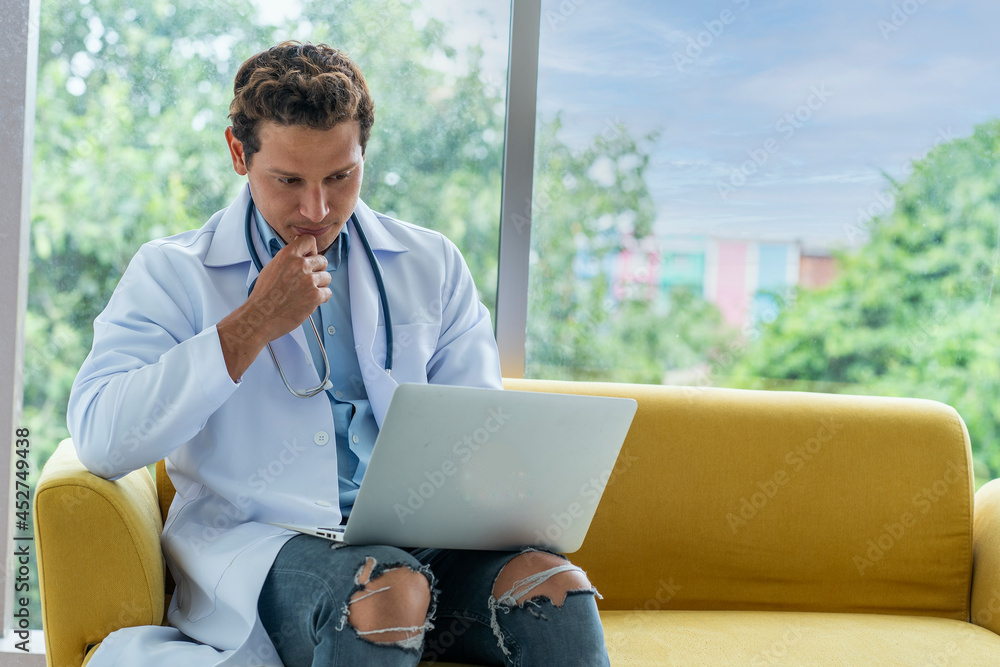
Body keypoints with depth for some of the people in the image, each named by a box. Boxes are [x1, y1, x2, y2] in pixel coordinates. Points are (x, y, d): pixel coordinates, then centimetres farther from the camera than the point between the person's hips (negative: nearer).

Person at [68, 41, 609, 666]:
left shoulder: (432, 265, 15)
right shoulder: (172, 274, 5)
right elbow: (100, 442, -9)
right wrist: (254, 324, -11)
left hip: (419, 543, 4)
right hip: (257, 544, -3)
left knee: (555, 583, -26)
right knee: (390, 591, -36)